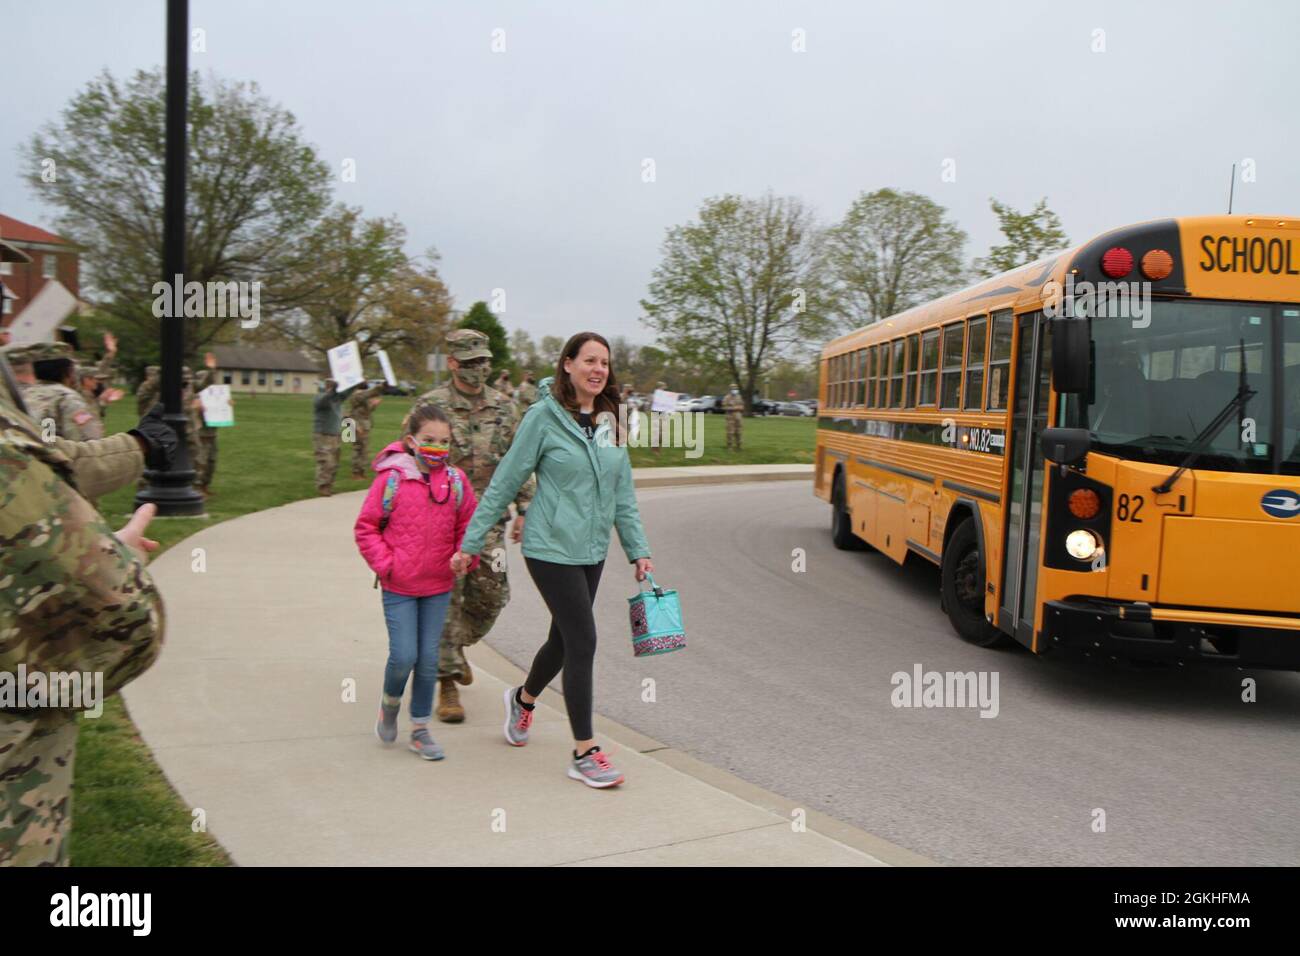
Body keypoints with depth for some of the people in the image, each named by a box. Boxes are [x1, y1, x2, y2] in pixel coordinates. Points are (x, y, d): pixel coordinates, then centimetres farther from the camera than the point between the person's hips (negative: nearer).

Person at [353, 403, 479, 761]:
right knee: (404, 656, -6)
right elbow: (366, 527, -2)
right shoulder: (391, 478, -9)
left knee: (429, 659, 7)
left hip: (438, 587, 3)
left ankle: (420, 729, 22)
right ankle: (390, 703, 27)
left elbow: (468, 526, 10)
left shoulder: (456, 480, 0)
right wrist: (385, 565, -8)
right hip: (399, 587, -3)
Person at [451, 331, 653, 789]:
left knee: (564, 639, 17)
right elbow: (504, 483, -8)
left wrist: (638, 550, 7)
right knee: (583, 641, -8)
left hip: (592, 552, 6)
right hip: (551, 549, -6)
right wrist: (470, 543, -6)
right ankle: (584, 754, 6)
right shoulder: (544, 416, -11)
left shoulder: (610, 422, 6)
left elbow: (623, 495, 11)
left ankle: (523, 699, 47)